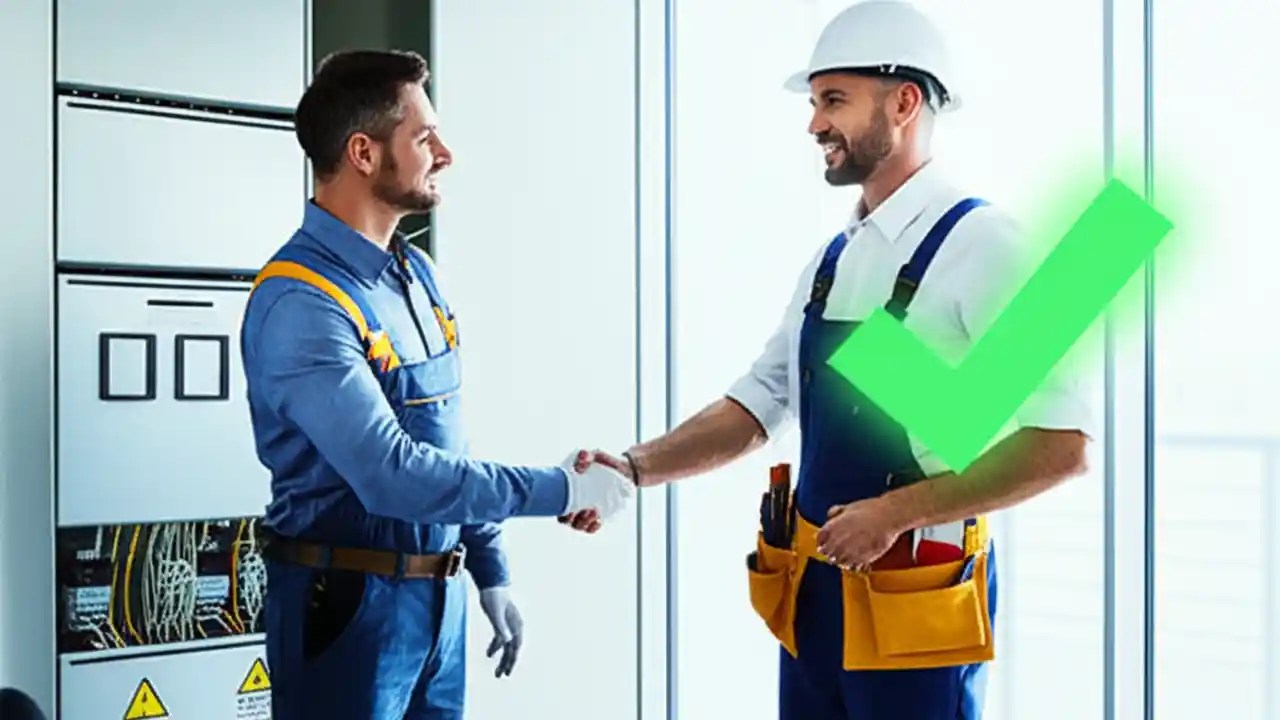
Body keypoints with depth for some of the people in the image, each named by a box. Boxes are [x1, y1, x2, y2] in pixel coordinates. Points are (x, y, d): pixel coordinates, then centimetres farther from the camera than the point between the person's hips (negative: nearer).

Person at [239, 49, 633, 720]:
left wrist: (490, 569, 13)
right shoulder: (300, 301, -20)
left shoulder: (419, 273, 8)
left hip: (440, 592, 8)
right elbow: (392, 474, -28)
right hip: (349, 601, -7)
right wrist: (559, 489, -21)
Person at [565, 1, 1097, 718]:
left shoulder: (979, 246, -13)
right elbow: (760, 404, 13)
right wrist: (634, 468, 0)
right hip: (812, 590, 7)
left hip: (914, 601, -7)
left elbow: (1060, 444, -17)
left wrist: (896, 510, -20)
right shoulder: (834, 257, 10)